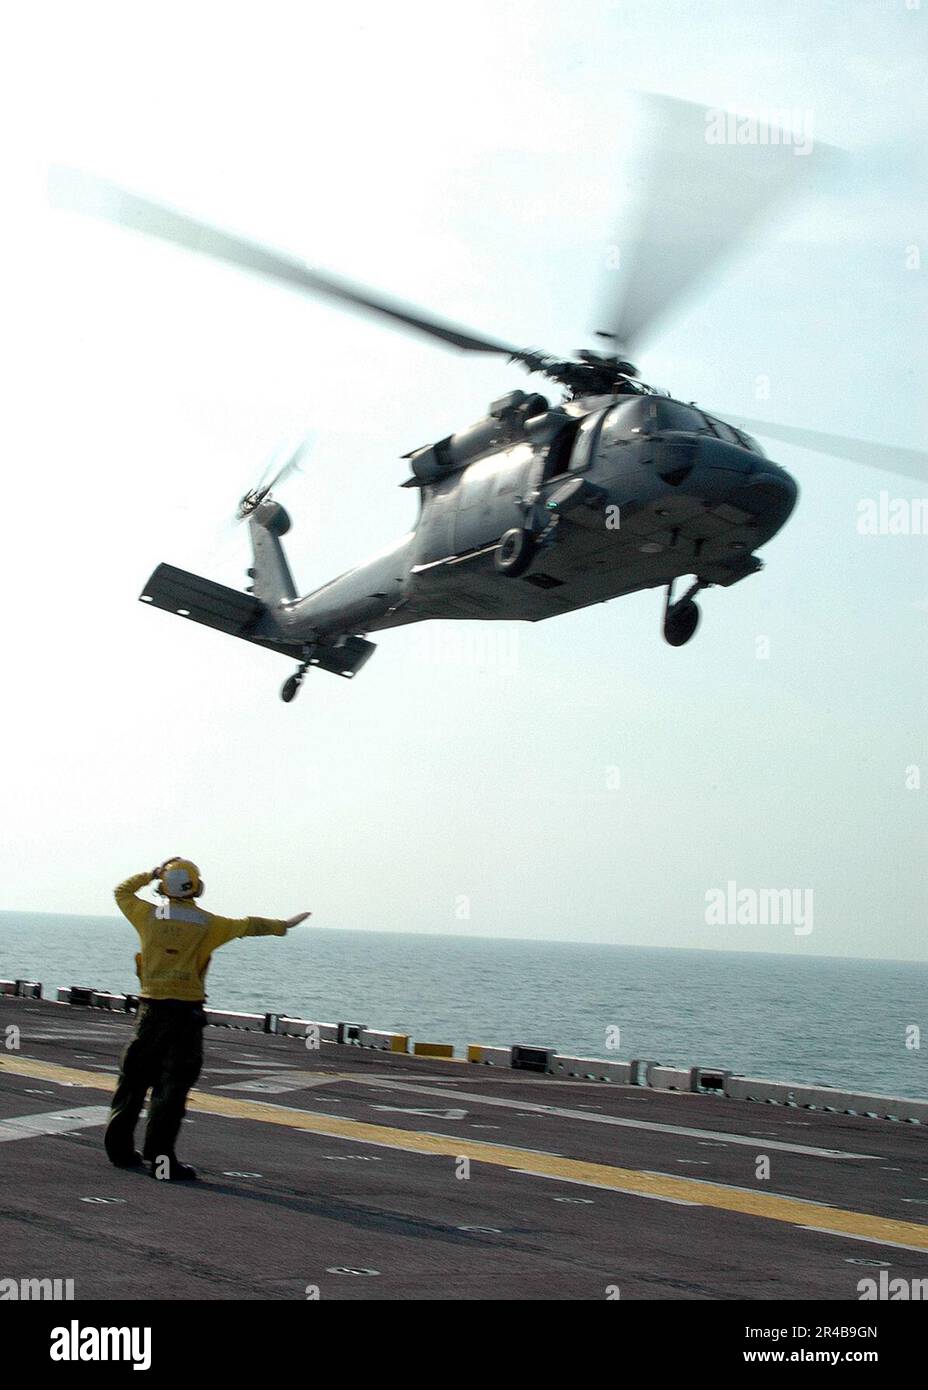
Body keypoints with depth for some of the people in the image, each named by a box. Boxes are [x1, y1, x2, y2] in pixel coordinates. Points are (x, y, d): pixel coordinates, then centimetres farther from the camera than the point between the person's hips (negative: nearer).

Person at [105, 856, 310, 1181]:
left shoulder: (149, 916, 0)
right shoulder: (207, 924, -3)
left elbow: (122, 892, 17)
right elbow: (247, 925, 11)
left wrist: (151, 874, 21)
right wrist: (282, 926, 26)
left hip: (151, 1007, 3)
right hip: (187, 1009, -3)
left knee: (134, 1078, 14)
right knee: (173, 1085, -2)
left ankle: (119, 1148, 20)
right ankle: (160, 1156, -5)